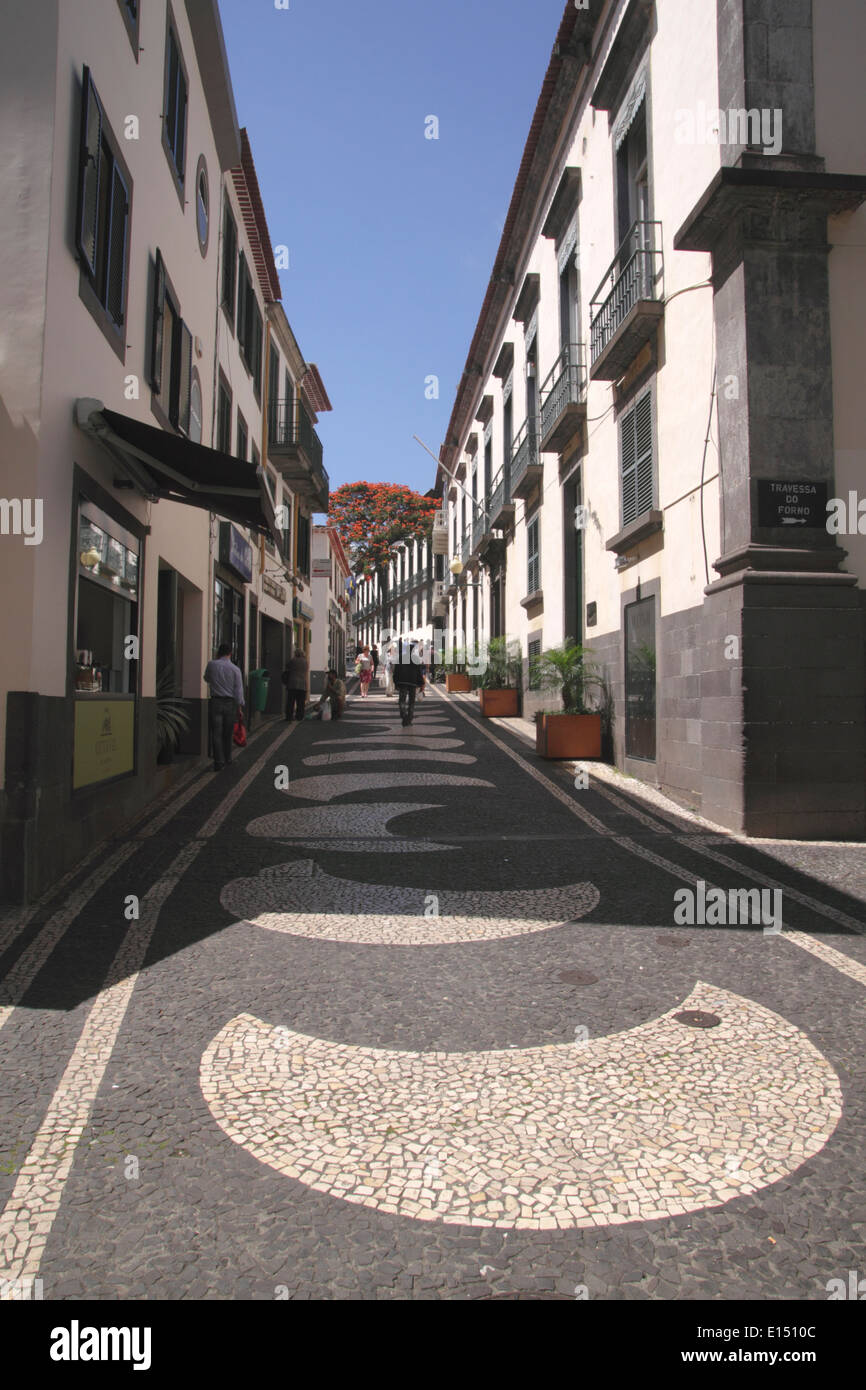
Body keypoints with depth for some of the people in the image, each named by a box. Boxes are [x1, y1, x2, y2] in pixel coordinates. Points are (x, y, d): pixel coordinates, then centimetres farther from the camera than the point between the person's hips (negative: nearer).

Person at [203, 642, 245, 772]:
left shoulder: (212, 665, -1)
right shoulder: (235, 669, -2)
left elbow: (207, 679, 20)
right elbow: (238, 690, -3)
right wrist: (240, 708, 3)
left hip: (215, 702, -1)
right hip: (230, 703, 1)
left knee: (216, 733, 0)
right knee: (227, 734, 14)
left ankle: (219, 762, -7)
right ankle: (227, 760, 23)